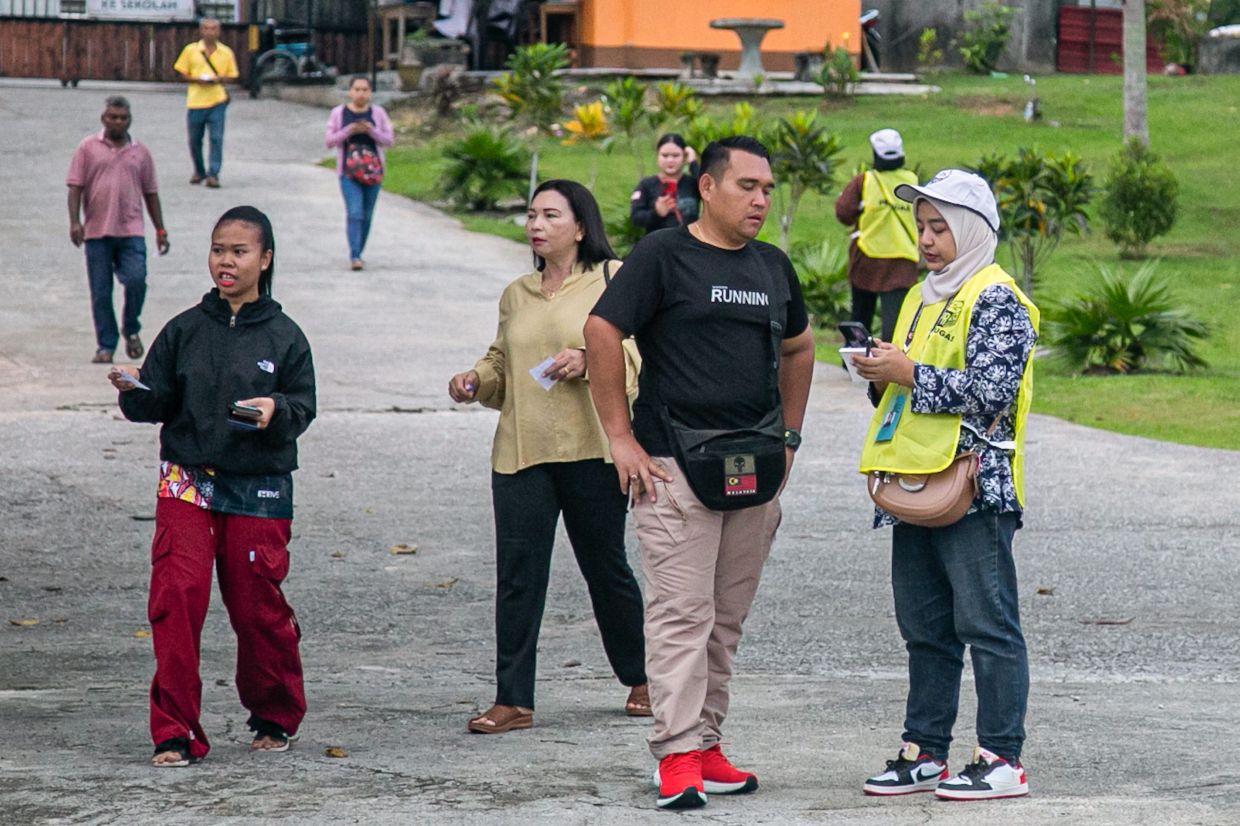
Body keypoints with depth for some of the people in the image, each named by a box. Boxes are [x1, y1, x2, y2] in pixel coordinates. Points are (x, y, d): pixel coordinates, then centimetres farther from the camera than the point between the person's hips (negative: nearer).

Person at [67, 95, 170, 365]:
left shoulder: (140, 152, 12)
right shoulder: (88, 148, 6)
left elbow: (150, 193, 16)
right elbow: (75, 187, 2)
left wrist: (160, 230, 13)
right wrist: (74, 221, -10)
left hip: (131, 231, 0)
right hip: (97, 232, 0)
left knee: (136, 280, -16)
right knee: (100, 292, 1)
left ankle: (131, 330, 9)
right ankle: (106, 345, 9)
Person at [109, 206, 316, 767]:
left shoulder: (283, 336, 2)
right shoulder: (185, 330, 5)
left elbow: (304, 409, 1)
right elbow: (158, 403, 5)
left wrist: (277, 410, -20)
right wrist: (135, 390, -16)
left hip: (259, 490, -1)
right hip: (187, 483, 1)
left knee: (257, 606, 5)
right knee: (176, 597, -12)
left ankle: (276, 717, 29)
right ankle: (175, 732, -6)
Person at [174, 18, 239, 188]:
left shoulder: (226, 53, 6)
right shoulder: (191, 50, 4)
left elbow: (232, 77, 11)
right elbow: (181, 73, 6)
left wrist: (219, 79, -10)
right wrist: (196, 79, -12)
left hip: (217, 101, -1)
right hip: (196, 101, 1)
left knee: (216, 139, -9)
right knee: (194, 140, 8)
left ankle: (213, 174, -8)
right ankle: (199, 171, 28)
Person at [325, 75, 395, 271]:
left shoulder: (378, 113, 5)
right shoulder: (339, 113, 2)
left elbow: (388, 140, 3)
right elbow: (330, 141, 1)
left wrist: (371, 131, -15)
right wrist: (348, 131, -16)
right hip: (348, 172, -2)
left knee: (366, 215, 7)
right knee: (354, 213, -15)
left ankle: (357, 253, 22)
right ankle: (355, 256, -20)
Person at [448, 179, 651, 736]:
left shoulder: (613, 280, -1)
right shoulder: (516, 295, 16)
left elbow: (641, 355, -6)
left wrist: (589, 360, -20)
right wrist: (475, 381, 5)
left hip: (591, 449, -4)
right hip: (521, 450, 4)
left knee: (604, 567, 7)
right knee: (517, 574, -1)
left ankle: (639, 679, 27)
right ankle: (512, 700, 1)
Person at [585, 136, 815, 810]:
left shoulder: (773, 267, 14)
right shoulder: (663, 256, -5)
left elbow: (798, 348, 28)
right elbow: (602, 332, -9)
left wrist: (790, 436, 19)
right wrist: (621, 438, -11)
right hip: (674, 467, -6)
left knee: (727, 619, 9)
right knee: (681, 613, -9)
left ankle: (707, 743, 15)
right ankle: (677, 755, -11)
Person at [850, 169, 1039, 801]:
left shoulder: (996, 300, -8)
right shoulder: (921, 299, 19)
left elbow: (992, 390, -19)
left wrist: (911, 374, -17)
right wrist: (882, 375, 5)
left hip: (974, 488, -9)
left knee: (987, 625, -5)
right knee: (925, 629, 11)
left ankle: (1002, 757, -3)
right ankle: (924, 752, 17)